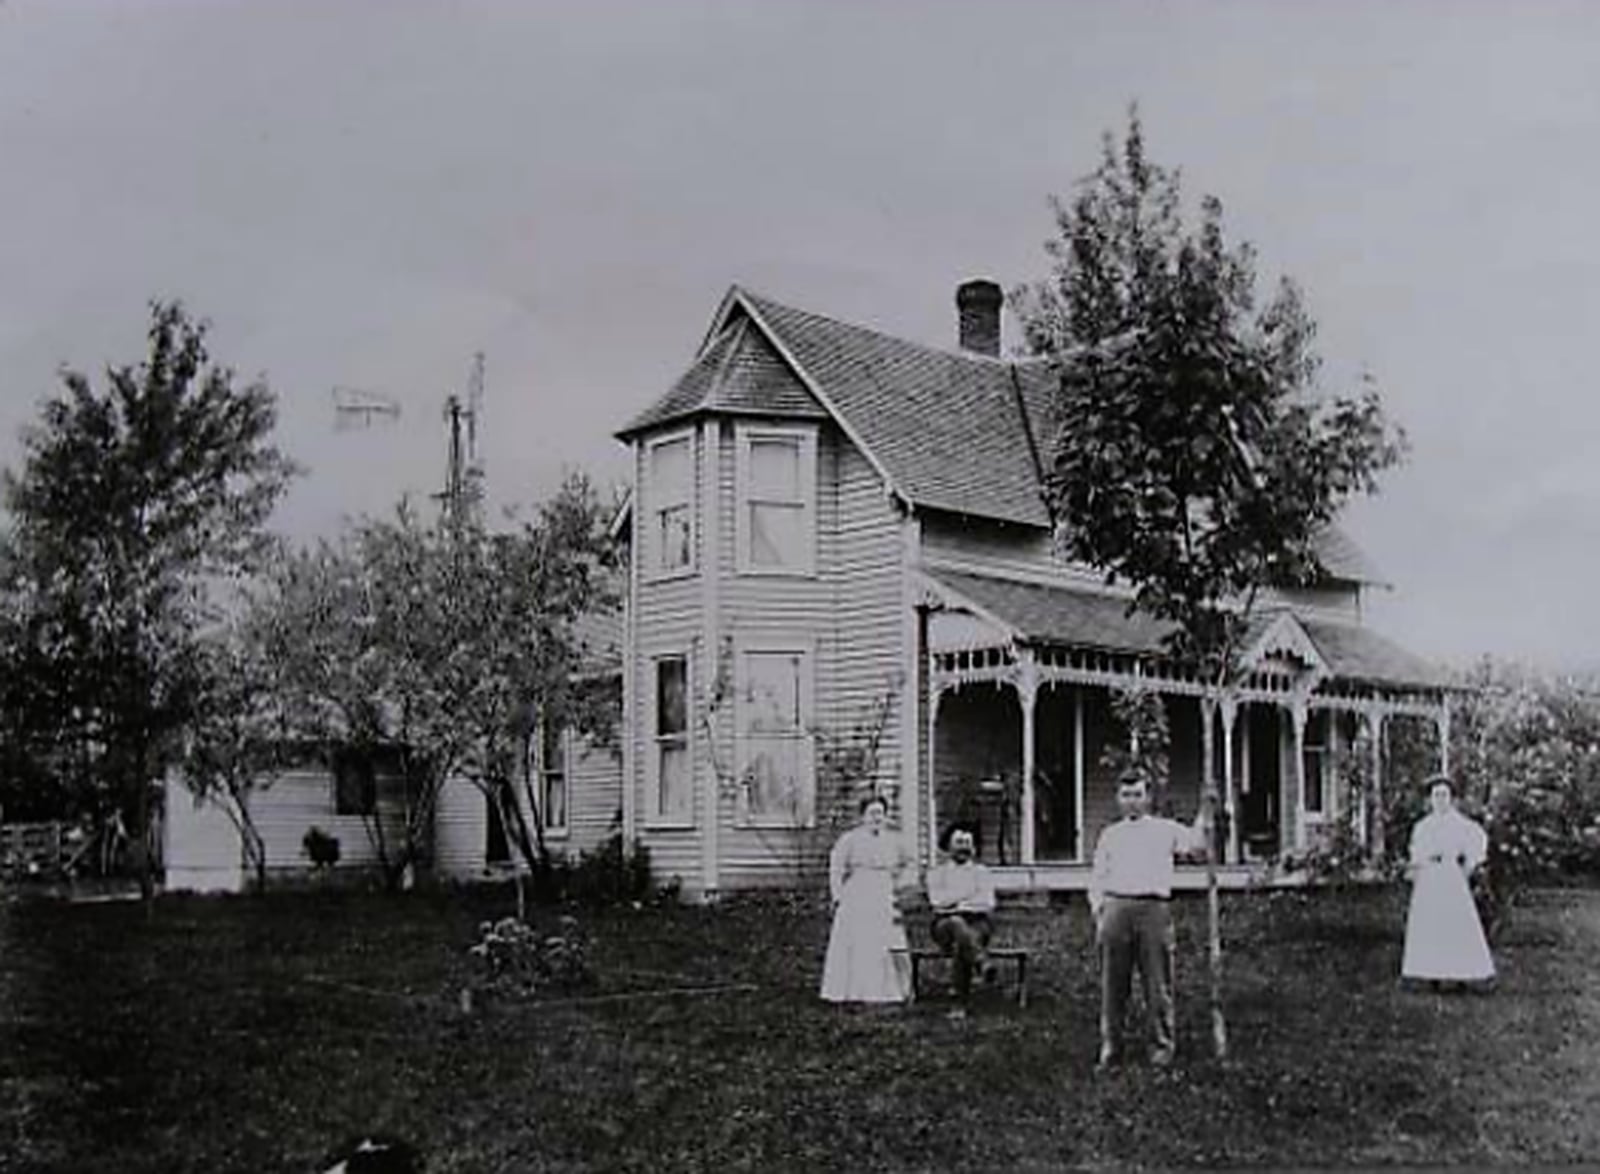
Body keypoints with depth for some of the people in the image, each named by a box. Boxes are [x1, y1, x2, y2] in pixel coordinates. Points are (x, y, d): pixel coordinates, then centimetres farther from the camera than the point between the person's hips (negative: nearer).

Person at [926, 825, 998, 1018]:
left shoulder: (981, 872, 18)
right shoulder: (937, 874, 18)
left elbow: (988, 903, 1)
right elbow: (936, 899, -3)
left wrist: (956, 902, -8)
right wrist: (970, 894, -6)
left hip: (977, 923, 0)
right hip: (946, 923, 0)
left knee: (962, 946, -36)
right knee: (956, 923, -39)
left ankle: (962, 1005, -41)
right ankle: (982, 961, -60)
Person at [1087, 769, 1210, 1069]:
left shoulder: (1165, 830, 15)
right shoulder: (1110, 835, 19)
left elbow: (1197, 843, 2)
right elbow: (1097, 878, 17)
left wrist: (1205, 810, -5)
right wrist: (1098, 911, 4)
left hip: (1153, 907, -2)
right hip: (1115, 907, 2)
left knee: (1158, 982, -1)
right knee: (1113, 982, 2)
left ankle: (1164, 1044, 8)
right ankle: (1110, 1045, 10)